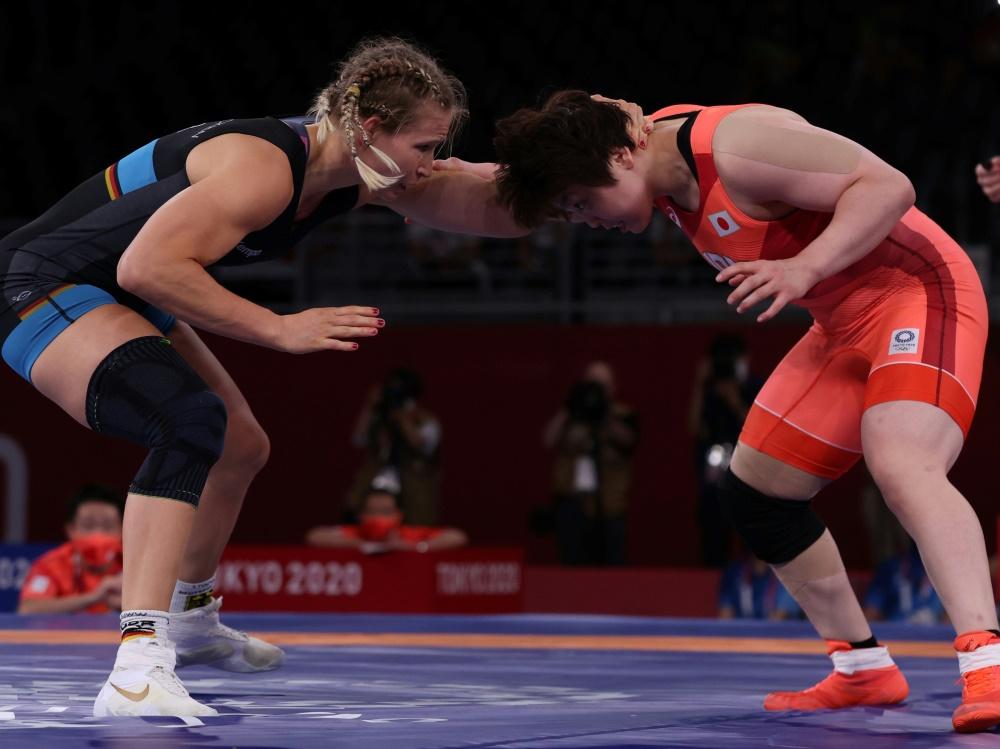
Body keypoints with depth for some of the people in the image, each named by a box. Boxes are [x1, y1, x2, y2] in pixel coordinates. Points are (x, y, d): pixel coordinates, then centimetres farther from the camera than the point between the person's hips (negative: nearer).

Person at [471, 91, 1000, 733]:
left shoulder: (734, 143, -26)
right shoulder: (658, 141, 2)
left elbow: (888, 186, -28)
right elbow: (547, 170, 24)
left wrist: (803, 268, -39)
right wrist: (483, 175, 5)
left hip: (915, 293, -10)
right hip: (846, 325, 10)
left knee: (902, 469, -33)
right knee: (753, 495, 11)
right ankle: (864, 671, 20)